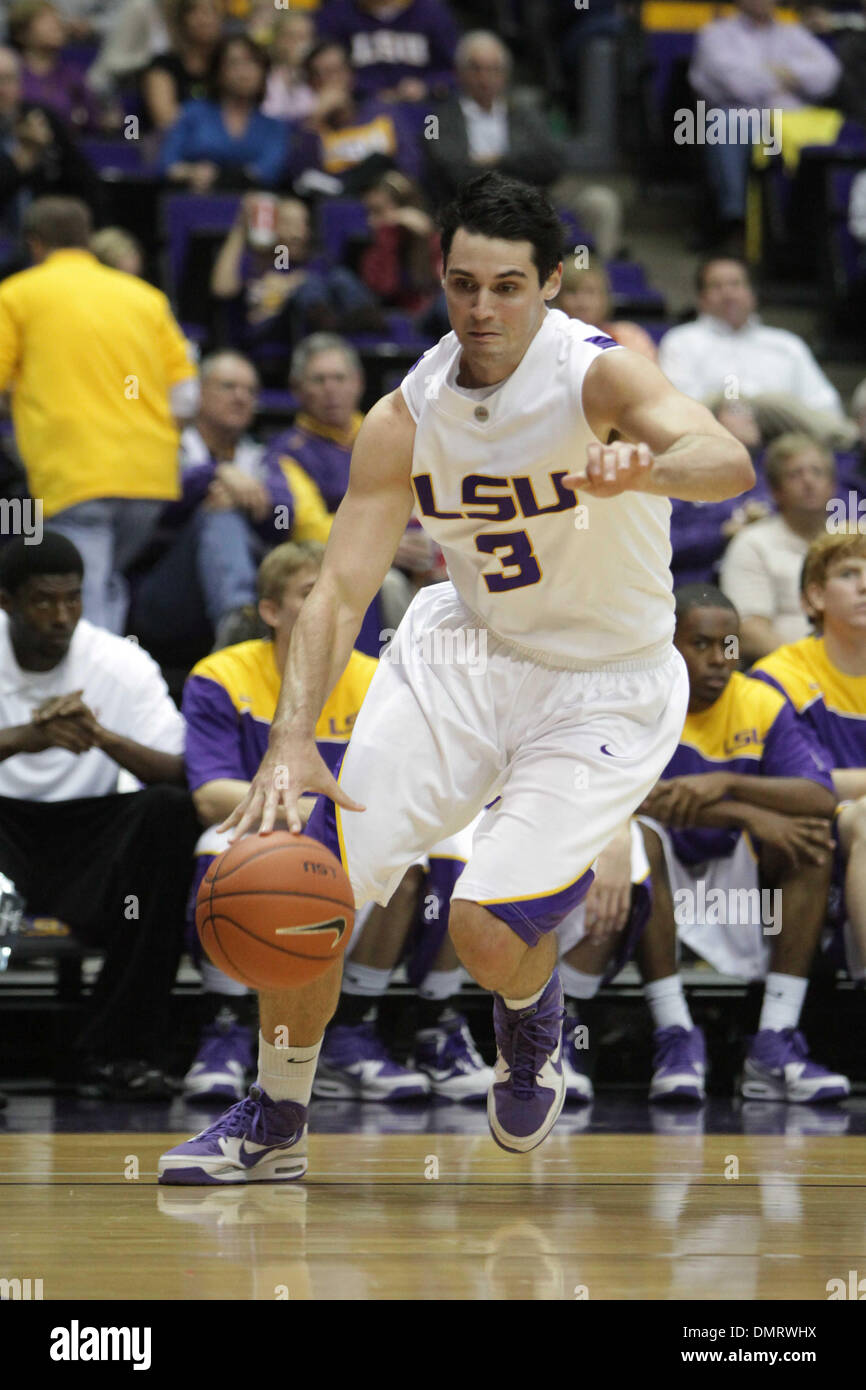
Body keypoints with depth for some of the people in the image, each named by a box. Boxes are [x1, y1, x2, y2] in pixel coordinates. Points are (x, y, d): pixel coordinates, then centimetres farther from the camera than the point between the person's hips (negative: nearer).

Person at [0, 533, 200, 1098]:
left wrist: (106, 738, -30)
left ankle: (117, 1050, -24)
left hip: (87, 829, 2)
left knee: (168, 809, -27)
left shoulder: (123, 664, -4)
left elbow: (181, 774, -12)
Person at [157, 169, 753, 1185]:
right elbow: (339, 587, -11)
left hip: (604, 690, -4)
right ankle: (274, 1122, 15)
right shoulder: (407, 417, -9)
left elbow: (728, 461, -40)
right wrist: (291, 740, -27)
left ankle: (532, 1022, 22)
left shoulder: (597, 376, -22)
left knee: (489, 927, -18)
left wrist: (646, 468, -64)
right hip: (466, 651, 4)